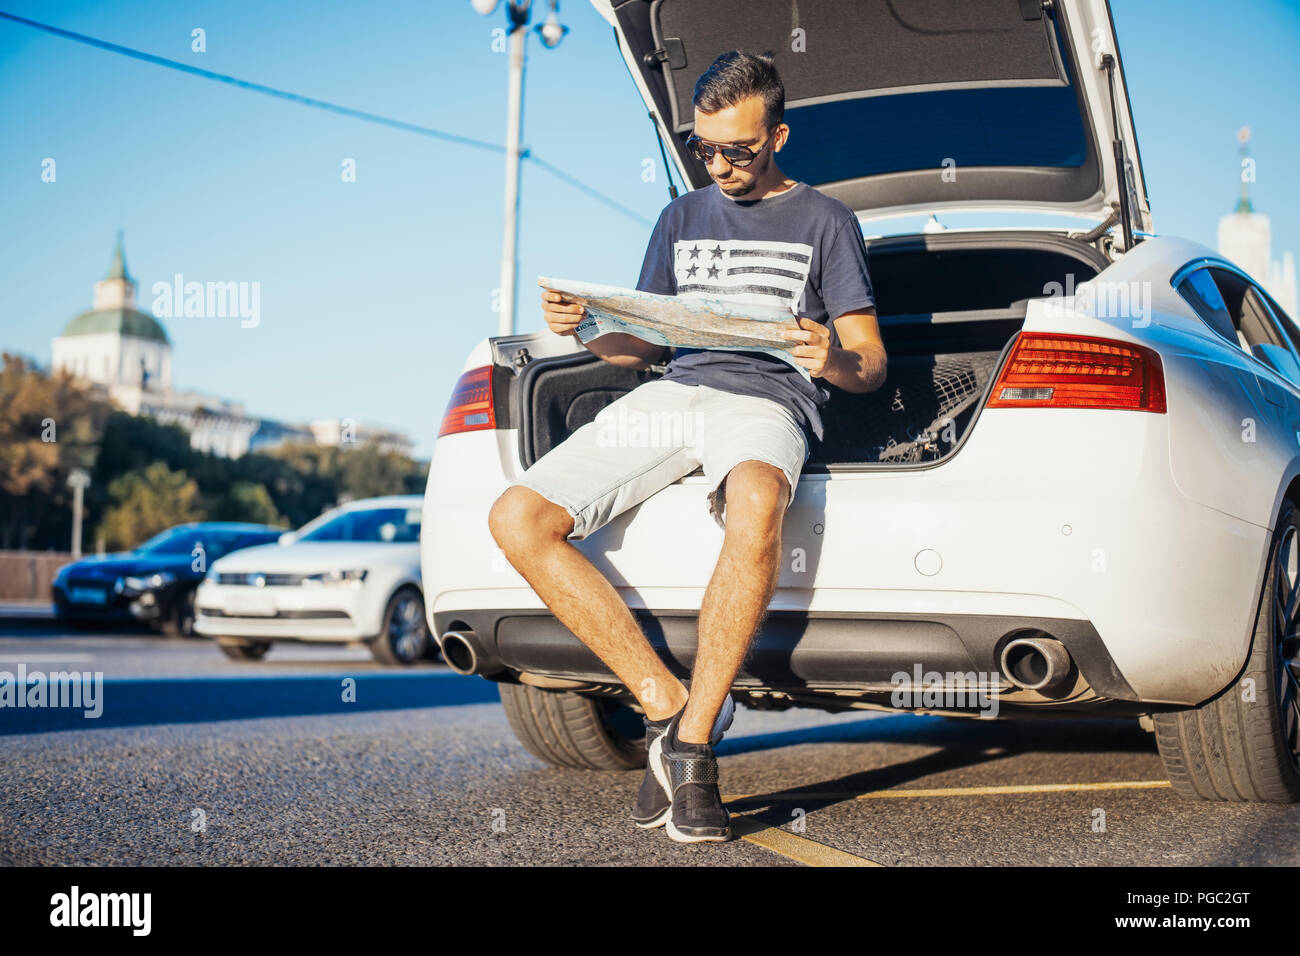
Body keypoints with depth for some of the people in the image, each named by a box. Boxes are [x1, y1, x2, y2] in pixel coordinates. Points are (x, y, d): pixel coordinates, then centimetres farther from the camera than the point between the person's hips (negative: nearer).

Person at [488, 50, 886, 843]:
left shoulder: (824, 220, 14)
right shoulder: (683, 218, 26)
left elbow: (871, 367, 9)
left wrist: (834, 360, -16)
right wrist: (584, 329, 2)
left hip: (770, 399, -4)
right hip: (670, 391, 5)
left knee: (755, 508, -42)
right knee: (517, 519, -20)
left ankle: (692, 744, -32)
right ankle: (666, 703, -17)